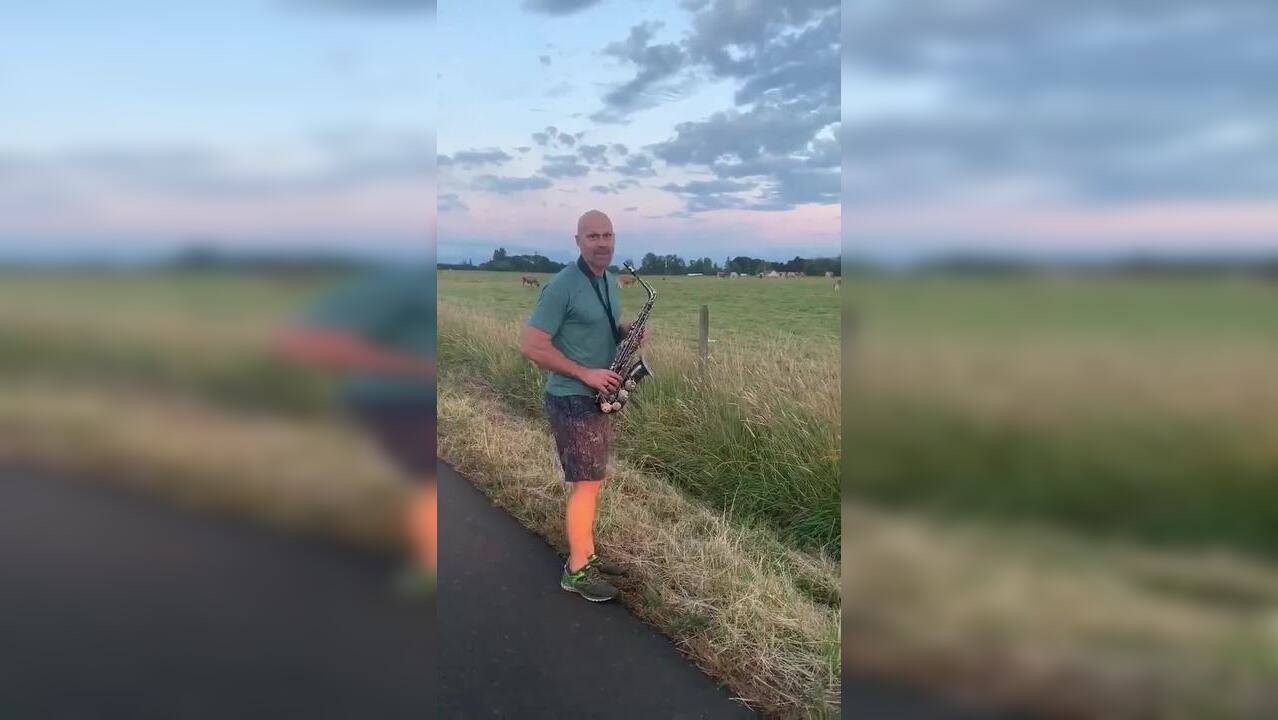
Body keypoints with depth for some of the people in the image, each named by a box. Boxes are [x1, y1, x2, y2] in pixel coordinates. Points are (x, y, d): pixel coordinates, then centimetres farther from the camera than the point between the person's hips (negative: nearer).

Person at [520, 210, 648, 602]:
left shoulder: (610, 281, 9)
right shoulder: (562, 286, -18)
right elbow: (531, 346, -20)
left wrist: (628, 332, -1)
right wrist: (585, 374, -21)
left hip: (600, 397, 9)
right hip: (572, 400, -9)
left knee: (593, 479, 15)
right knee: (586, 484, -6)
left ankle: (586, 555, 28)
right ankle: (576, 572, 6)